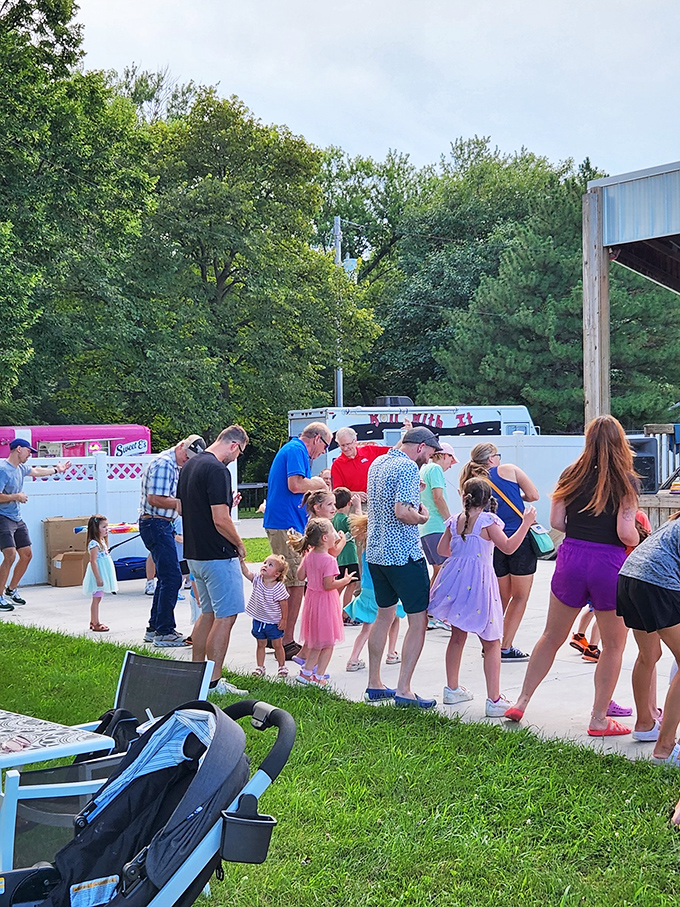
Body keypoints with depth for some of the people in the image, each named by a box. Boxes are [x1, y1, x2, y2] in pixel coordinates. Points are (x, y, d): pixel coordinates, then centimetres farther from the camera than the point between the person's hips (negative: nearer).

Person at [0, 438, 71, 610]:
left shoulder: (21, 468, 11)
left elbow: (36, 471, 34)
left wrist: (56, 469, 44)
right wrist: (16, 496, -13)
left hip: (17, 519, 9)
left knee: (26, 554, 11)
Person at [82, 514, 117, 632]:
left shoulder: (102, 542, 14)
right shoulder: (94, 544, -17)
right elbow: (93, 562, -21)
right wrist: (98, 578, -23)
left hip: (103, 575, 10)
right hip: (98, 574, -10)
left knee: (97, 599, 14)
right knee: (96, 599, -6)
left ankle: (93, 622, 21)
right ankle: (96, 624, -4)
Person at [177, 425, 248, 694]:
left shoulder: (189, 466, 11)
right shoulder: (217, 470, -19)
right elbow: (220, 520, -24)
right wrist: (239, 544, -7)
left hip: (194, 553, 10)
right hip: (218, 556, -10)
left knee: (208, 613, 19)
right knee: (226, 616, -3)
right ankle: (213, 681, -2)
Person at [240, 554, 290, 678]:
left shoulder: (279, 588, -19)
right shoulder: (257, 580, -6)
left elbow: (284, 604, -13)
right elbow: (247, 572, -16)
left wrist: (283, 619, -11)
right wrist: (241, 561, -30)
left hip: (274, 622, -4)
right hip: (259, 620, 4)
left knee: (277, 645, 8)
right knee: (261, 644, 13)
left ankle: (282, 666, 24)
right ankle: (260, 667, 21)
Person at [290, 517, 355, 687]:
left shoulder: (309, 556, 1)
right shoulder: (329, 560, -23)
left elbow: (300, 576, 8)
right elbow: (328, 584, -25)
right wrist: (345, 580, -12)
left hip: (312, 599, 8)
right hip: (325, 602, -8)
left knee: (315, 641, 20)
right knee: (328, 642, 4)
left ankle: (307, 671, 25)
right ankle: (318, 676, 7)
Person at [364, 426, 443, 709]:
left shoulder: (377, 463, 13)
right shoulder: (408, 468, -16)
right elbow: (402, 512, -26)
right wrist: (422, 516, -7)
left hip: (376, 552, 9)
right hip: (404, 555, -9)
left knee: (384, 615, 20)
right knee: (418, 621, -3)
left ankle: (374, 685, 24)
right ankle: (403, 691, -6)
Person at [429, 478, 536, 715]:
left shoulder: (455, 521, 6)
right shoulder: (487, 521, -10)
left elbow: (442, 549, 15)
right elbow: (508, 547, -13)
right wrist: (526, 523, -7)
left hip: (455, 577, 6)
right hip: (479, 583, -6)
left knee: (458, 636, 21)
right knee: (491, 644, 1)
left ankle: (452, 689, 30)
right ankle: (494, 700, -4)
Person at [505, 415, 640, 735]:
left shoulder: (571, 474, 4)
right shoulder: (626, 481, -7)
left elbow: (556, 521, 2)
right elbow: (626, 533, -14)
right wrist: (638, 540, 7)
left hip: (571, 556, 4)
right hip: (610, 562, -4)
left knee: (552, 637, 18)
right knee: (614, 645, 12)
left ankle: (521, 702, 21)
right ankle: (599, 719, 14)